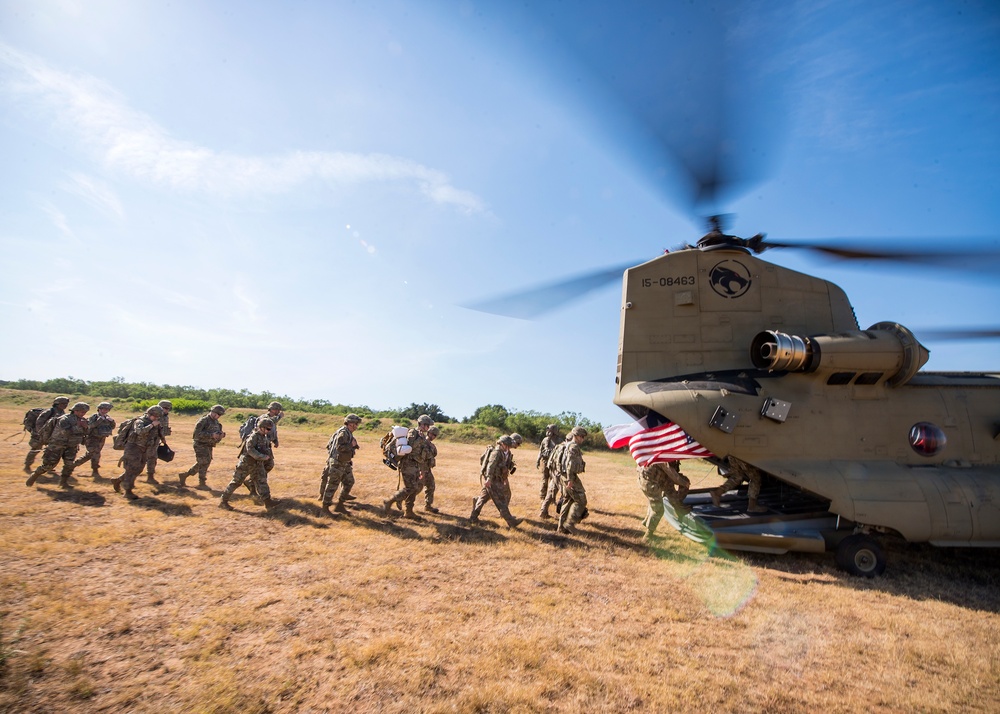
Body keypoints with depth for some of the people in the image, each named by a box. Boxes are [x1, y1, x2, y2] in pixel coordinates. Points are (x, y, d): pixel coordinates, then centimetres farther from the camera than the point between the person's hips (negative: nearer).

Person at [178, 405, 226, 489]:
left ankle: (184, 475, 31)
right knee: (204, 464, -5)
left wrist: (221, 435, -8)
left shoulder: (216, 423, 11)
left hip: (209, 446, 8)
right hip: (201, 446, -8)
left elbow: (217, 439, 16)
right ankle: (202, 483, 5)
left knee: (201, 464, 16)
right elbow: (197, 433, -23)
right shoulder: (203, 421, -13)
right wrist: (211, 435, -29)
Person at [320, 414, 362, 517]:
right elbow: (340, 447, -30)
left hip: (345, 464, 10)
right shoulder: (343, 432, -18)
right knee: (332, 485, 0)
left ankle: (340, 505, 19)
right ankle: (325, 507, 12)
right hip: (337, 464, -10)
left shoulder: (348, 433, 11)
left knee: (349, 482, 11)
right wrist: (351, 445, -19)